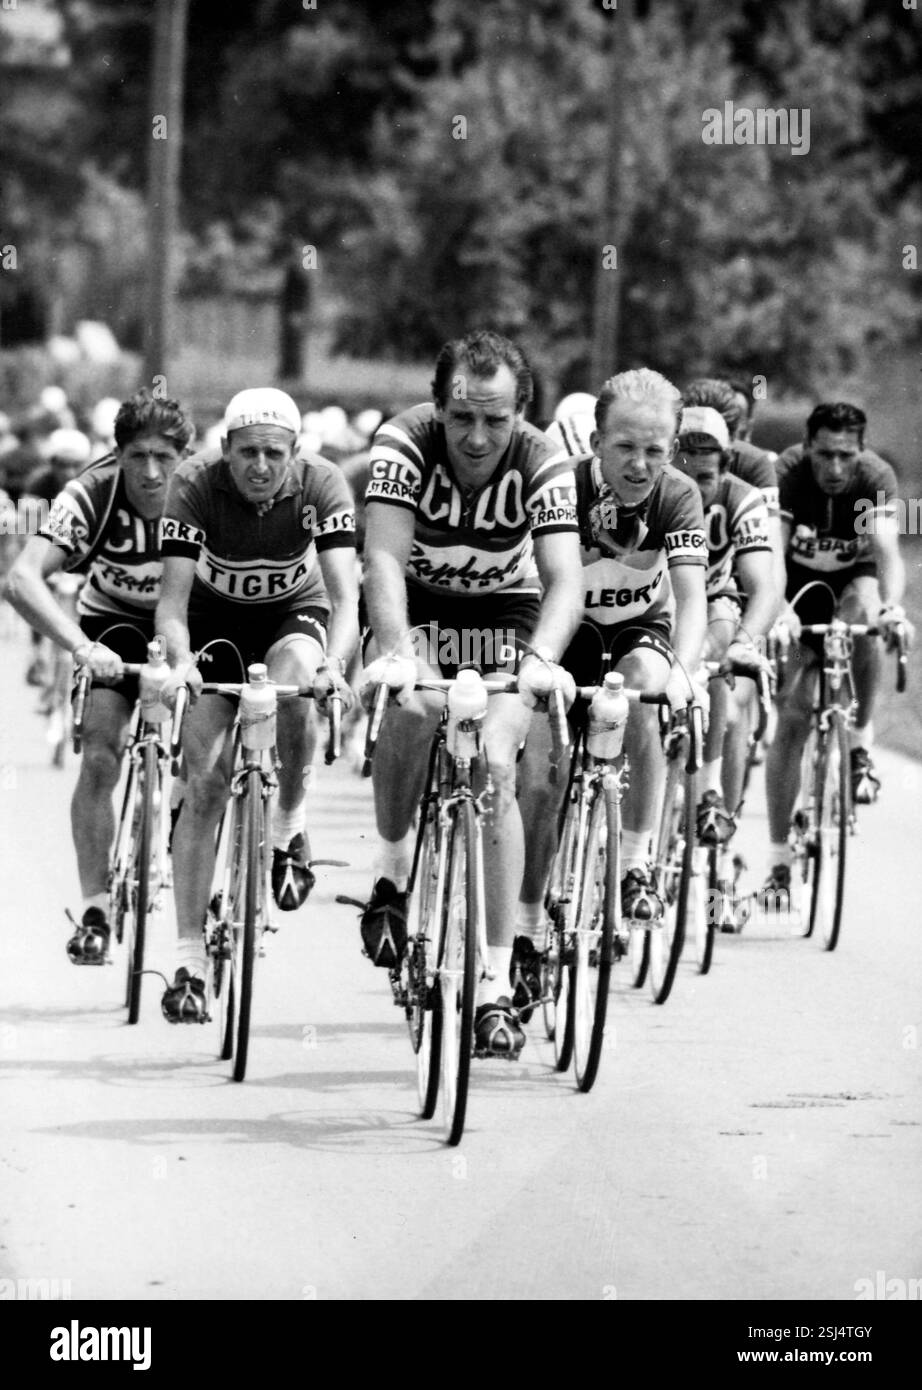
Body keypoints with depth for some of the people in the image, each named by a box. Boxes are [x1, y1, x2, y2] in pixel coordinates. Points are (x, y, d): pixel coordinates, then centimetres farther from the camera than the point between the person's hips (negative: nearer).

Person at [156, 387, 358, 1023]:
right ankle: (190, 960, -7)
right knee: (205, 784, -11)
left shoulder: (321, 482, -27)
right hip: (216, 617, 0)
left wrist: (334, 665, -53)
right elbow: (173, 598, -30)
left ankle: (289, 828, -10)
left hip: (295, 612, 0)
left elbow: (345, 595, -34)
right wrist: (181, 661, -50)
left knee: (294, 682, -36)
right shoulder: (196, 483, -27)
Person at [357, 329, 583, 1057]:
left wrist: (540, 659, -52)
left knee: (495, 766, -19)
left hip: (504, 614, 0)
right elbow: (384, 558, -35)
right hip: (417, 605, 0)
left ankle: (498, 984, -15)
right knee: (412, 710, -31)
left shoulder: (542, 463, -24)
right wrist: (396, 653, -51)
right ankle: (392, 873, -4)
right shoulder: (405, 442, -26)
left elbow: (564, 578, -32)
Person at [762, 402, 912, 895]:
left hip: (853, 580, 0)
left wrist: (892, 606, -59)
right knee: (791, 719, -9)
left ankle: (860, 744, -19)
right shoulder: (787, 474, -28)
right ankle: (779, 859, -2)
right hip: (800, 586, 0)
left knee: (865, 613, -37)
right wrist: (777, 610, -58)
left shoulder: (876, 477, -26)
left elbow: (887, 551, -39)